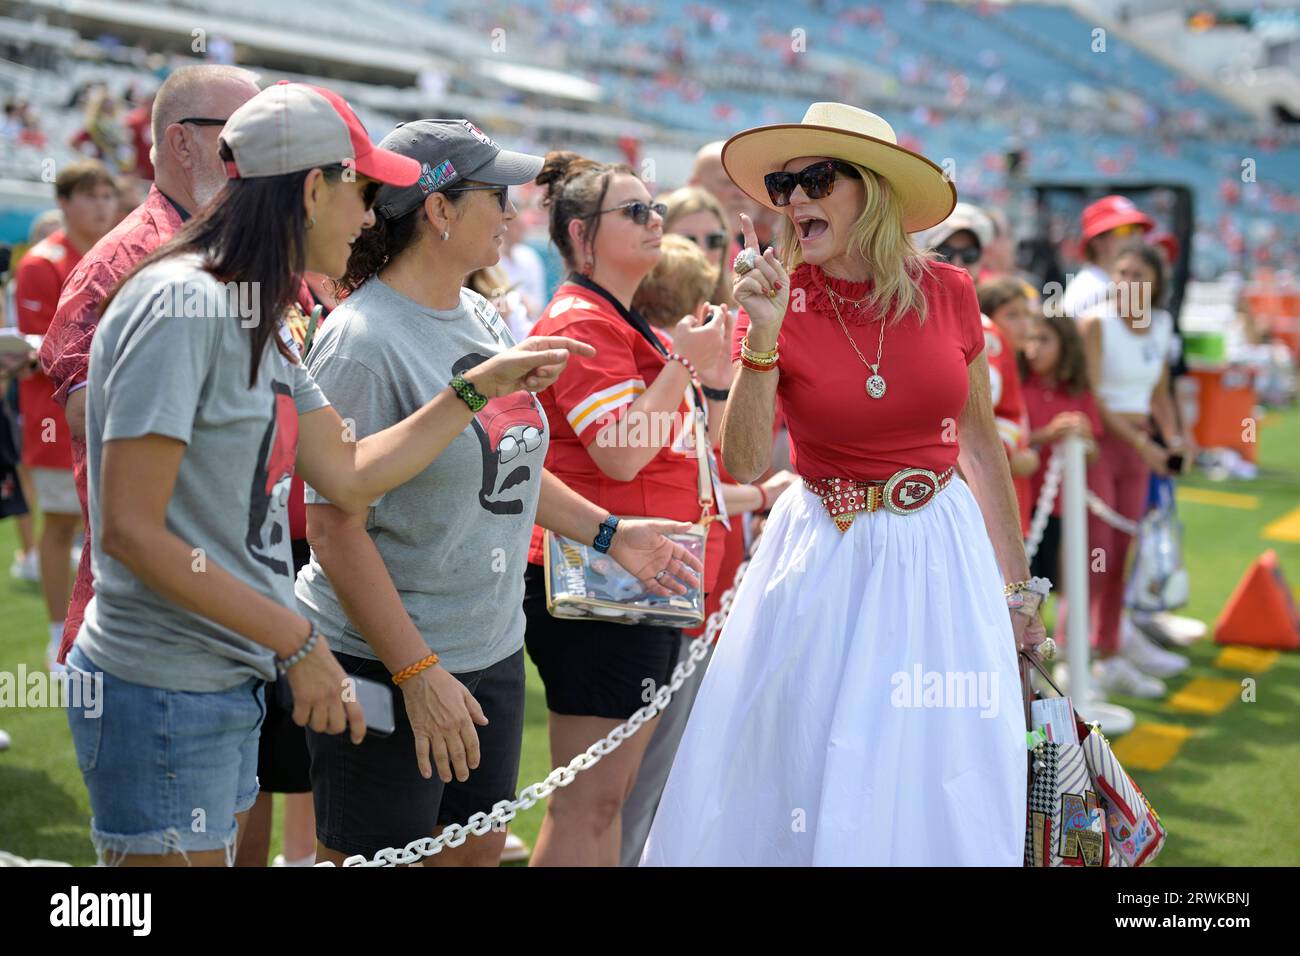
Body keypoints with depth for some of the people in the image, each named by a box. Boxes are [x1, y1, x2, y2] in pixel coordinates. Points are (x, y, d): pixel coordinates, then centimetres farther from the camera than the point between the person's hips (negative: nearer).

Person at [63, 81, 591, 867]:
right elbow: (130, 532, -21)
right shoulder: (181, 304, -17)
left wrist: (483, 386, 12)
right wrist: (297, 642, -19)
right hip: (165, 695, -9)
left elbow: (348, 476, 11)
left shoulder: (259, 318, 12)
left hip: (233, 685, 9)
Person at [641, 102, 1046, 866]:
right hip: (827, 562, -1)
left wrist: (1018, 580, 12)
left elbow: (980, 443, 8)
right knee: (804, 789, 5)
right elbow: (745, 463, -17)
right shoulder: (779, 301, -7)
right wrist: (762, 338, -28)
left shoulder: (948, 292, -3)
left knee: (942, 791, 8)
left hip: (941, 552, 2)